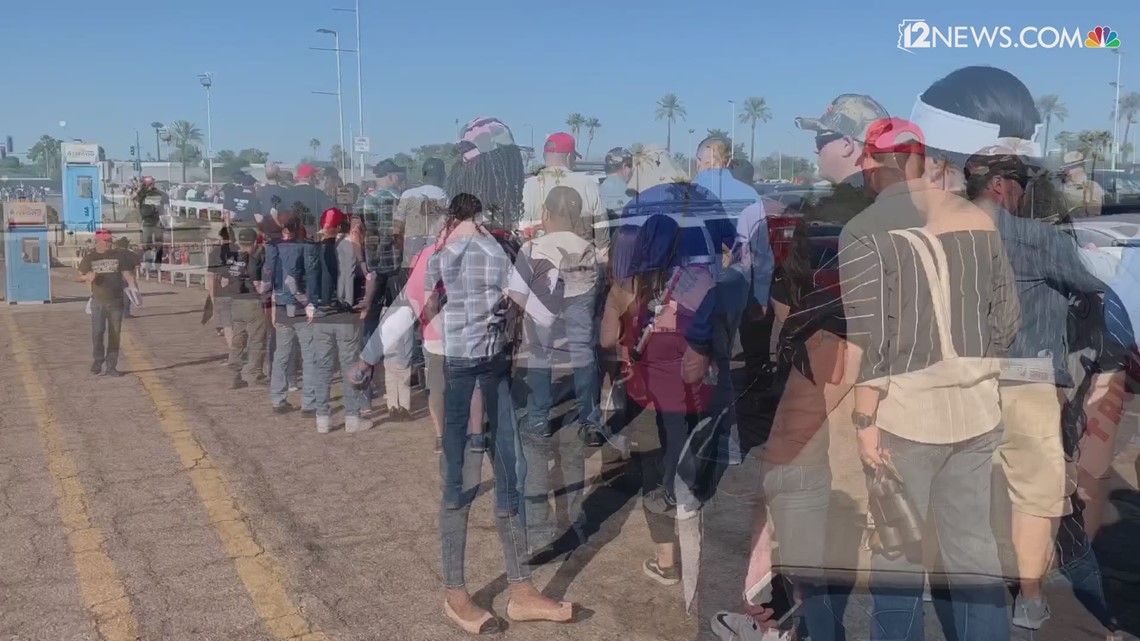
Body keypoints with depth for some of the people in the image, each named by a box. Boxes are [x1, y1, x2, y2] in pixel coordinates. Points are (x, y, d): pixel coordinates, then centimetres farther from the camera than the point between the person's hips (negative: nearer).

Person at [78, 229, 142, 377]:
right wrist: (88, 277, -15)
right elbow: (81, 276, 9)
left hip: (116, 301, 1)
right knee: (97, 333, -6)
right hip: (98, 301, -1)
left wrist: (133, 286, -22)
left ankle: (111, 367, 13)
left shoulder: (118, 256, 2)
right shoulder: (90, 258, 3)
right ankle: (97, 365, 4)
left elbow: (127, 273, -3)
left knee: (115, 334, 5)